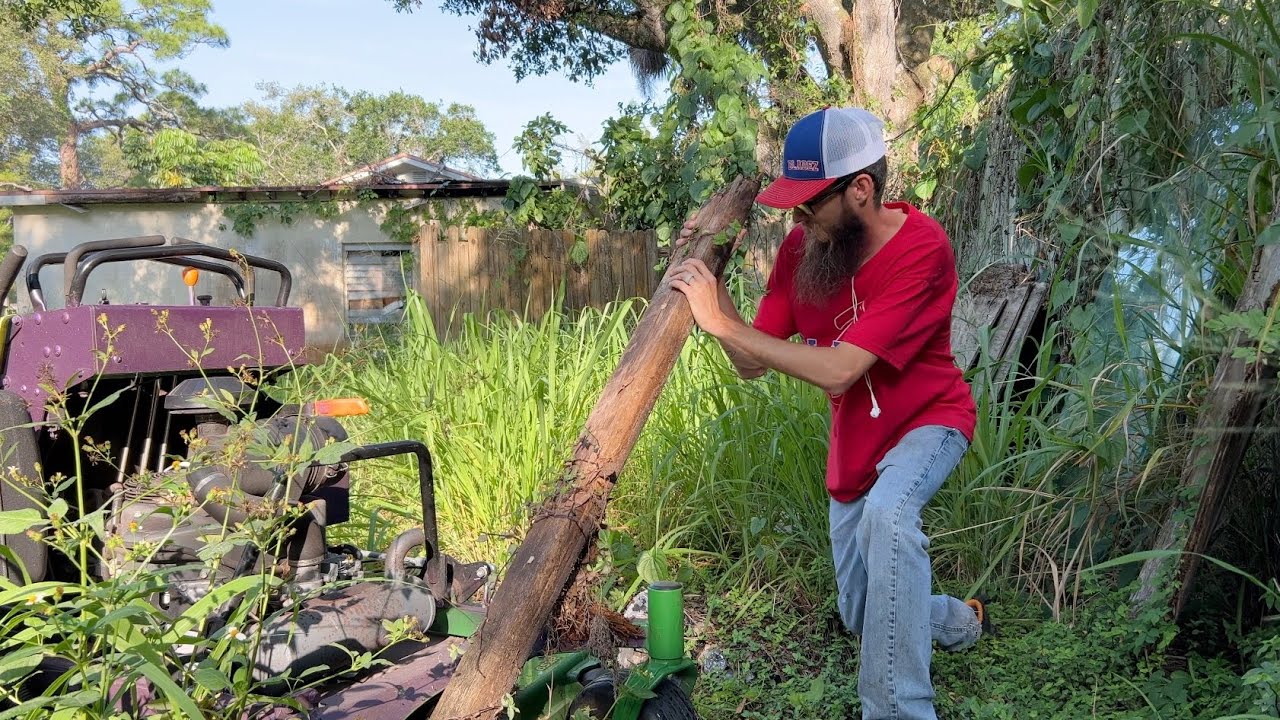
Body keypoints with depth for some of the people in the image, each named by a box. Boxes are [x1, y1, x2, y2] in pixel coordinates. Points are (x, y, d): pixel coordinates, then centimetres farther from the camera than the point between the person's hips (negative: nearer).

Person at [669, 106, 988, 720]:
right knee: (861, 617, 15)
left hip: (926, 419, -6)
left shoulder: (921, 249, -30)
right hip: (854, 438, 6)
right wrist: (711, 276, -26)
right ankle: (960, 621, 46)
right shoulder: (802, 247, -13)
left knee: (886, 512, -40)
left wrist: (722, 322, -37)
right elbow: (752, 363, -12)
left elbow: (837, 371, -37)